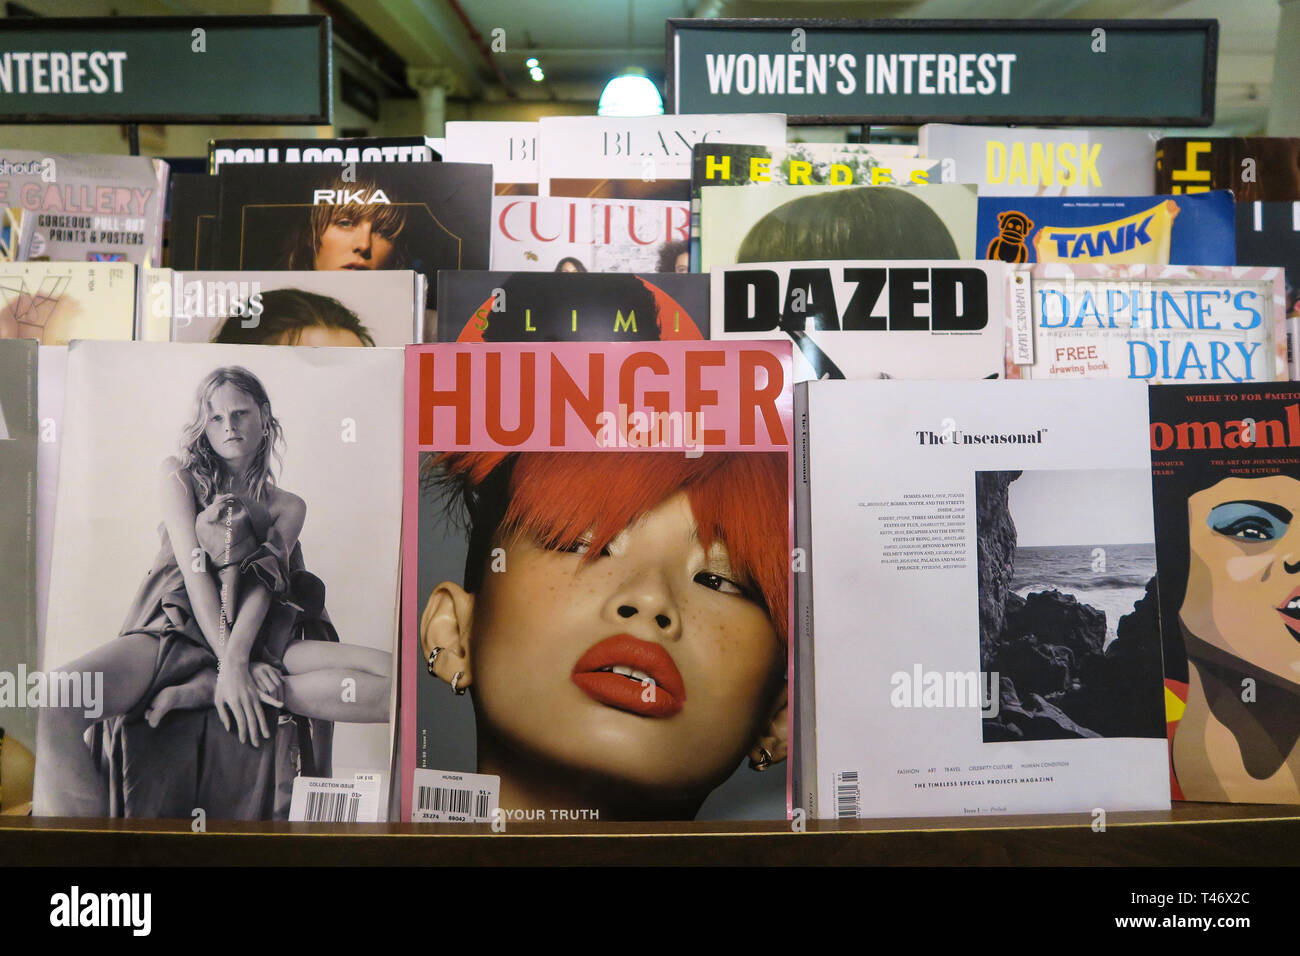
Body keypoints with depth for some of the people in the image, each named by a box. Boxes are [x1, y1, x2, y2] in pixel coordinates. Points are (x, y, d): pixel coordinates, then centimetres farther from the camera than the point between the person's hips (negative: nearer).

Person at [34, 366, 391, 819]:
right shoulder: (179, 473, 13)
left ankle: (201, 691, -28)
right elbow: (191, 566, -2)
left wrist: (236, 661, -22)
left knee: (395, 680, -27)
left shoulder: (287, 506, 17)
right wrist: (229, 664, -15)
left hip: (254, 637, 2)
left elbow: (265, 583, -1)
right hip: (175, 629, -1)